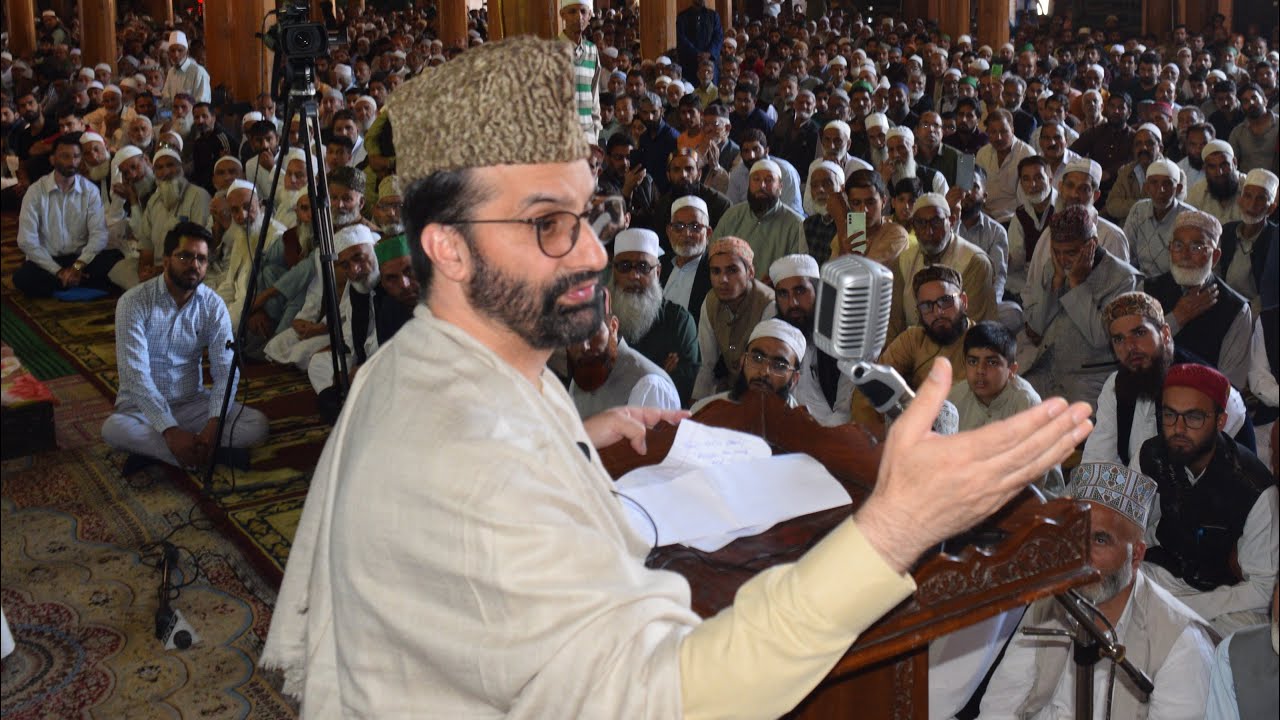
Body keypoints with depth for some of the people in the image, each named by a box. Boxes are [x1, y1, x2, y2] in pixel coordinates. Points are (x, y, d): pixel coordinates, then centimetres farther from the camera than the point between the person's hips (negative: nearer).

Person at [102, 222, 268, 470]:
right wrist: (170, 430, -33)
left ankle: (151, 449, -20)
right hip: (143, 405, -3)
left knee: (257, 424, -21)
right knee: (113, 429, -36)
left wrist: (214, 423, -28)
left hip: (193, 403, 3)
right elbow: (135, 374, -22)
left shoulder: (214, 306, -4)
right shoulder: (133, 302, -14)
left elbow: (225, 371, -9)